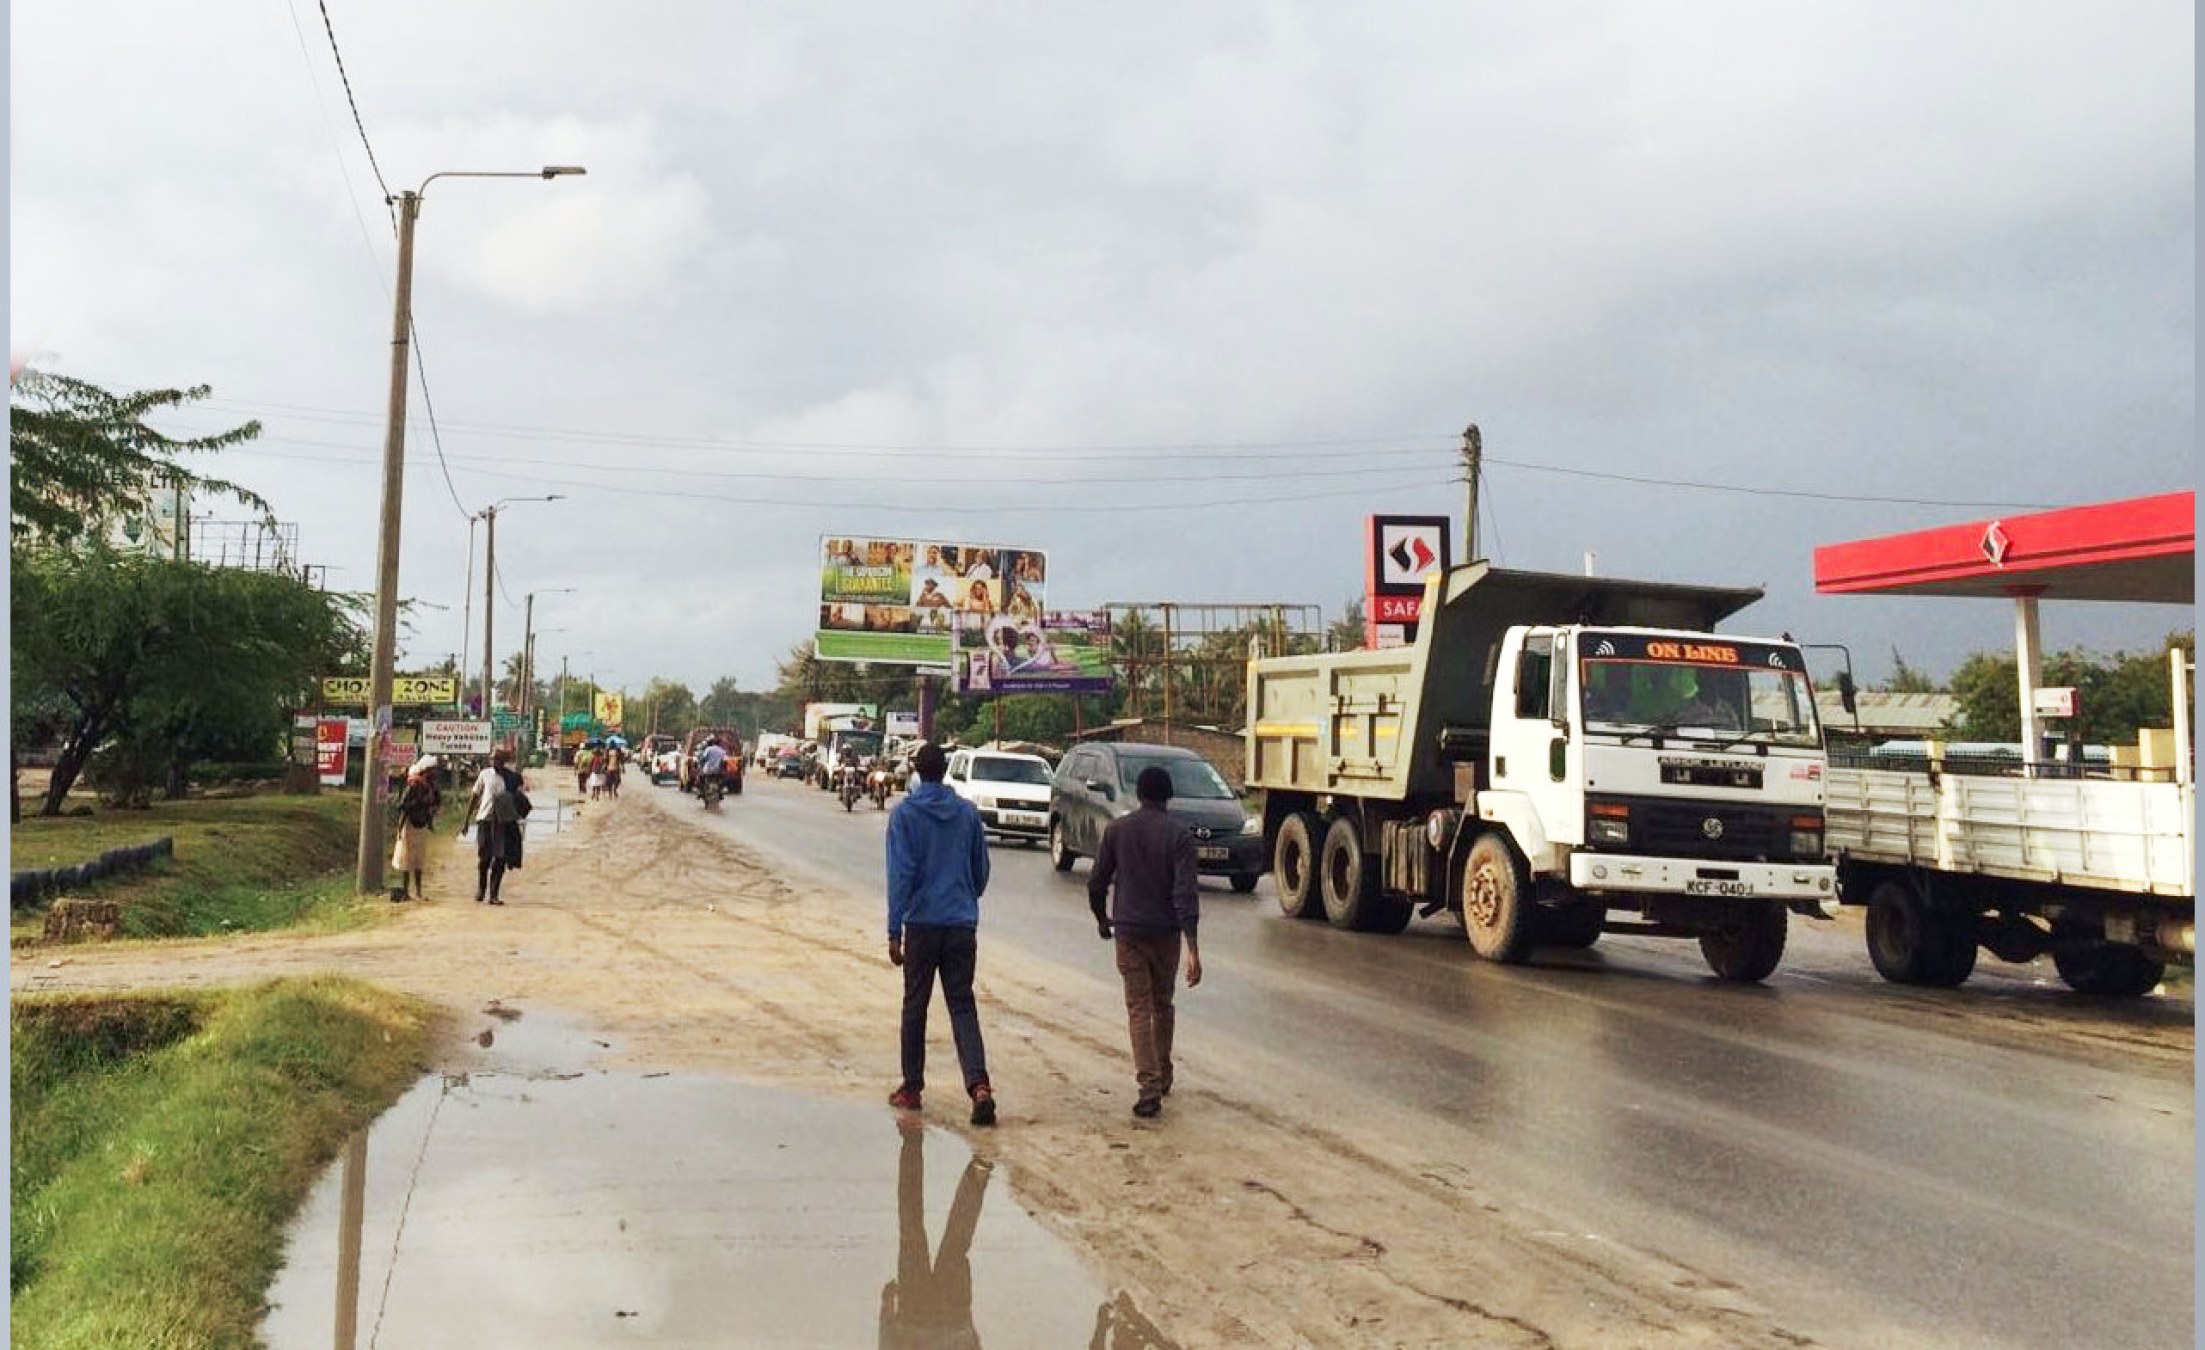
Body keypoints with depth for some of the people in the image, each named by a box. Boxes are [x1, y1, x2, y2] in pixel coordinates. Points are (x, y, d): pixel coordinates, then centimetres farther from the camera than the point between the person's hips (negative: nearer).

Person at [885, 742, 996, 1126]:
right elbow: (981, 870, 12)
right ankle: (979, 1084, -14)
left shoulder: (905, 813, -5)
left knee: (915, 1006, 11)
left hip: (922, 924, -2)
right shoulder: (968, 813, 6)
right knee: (962, 1006, 3)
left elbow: (900, 874, -11)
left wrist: (894, 930, -10)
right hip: (963, 925, 3)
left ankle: (912, 1088, 18)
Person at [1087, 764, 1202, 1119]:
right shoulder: (1178, 835, -7)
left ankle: (1149, 1087, -10)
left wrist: (1101, 918, 23)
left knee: (1139, 1009, 1)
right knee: (1163, 1005, 19)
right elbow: (1186, 891, -16)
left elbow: (1097, 881, 4)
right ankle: (1164, 1076, 32)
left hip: (1128, 931, 0)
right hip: (1166, 932, 0)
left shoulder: (1117, 830, -1)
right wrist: (1192, 949, -19)